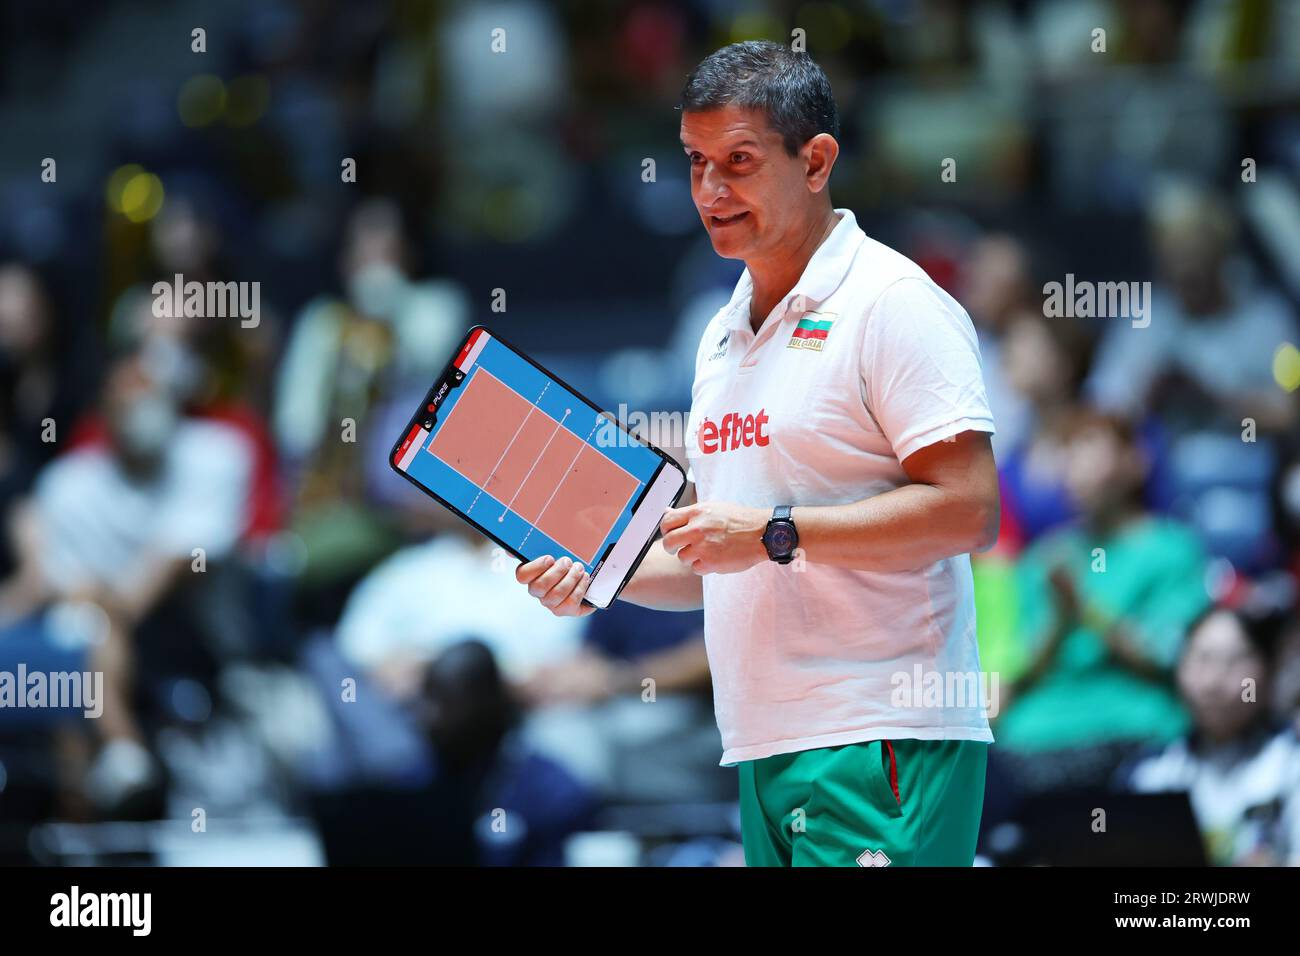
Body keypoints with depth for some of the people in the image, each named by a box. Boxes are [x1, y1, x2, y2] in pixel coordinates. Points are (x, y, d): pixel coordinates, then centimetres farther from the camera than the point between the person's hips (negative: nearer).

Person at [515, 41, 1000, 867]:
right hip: (763, 757, 8)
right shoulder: (725, 336, 21)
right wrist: (602, 576, 8)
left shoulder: (892, 304, -6)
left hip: (879, 746, -8)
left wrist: (775, 533, -16)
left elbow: (970, 510, -16)